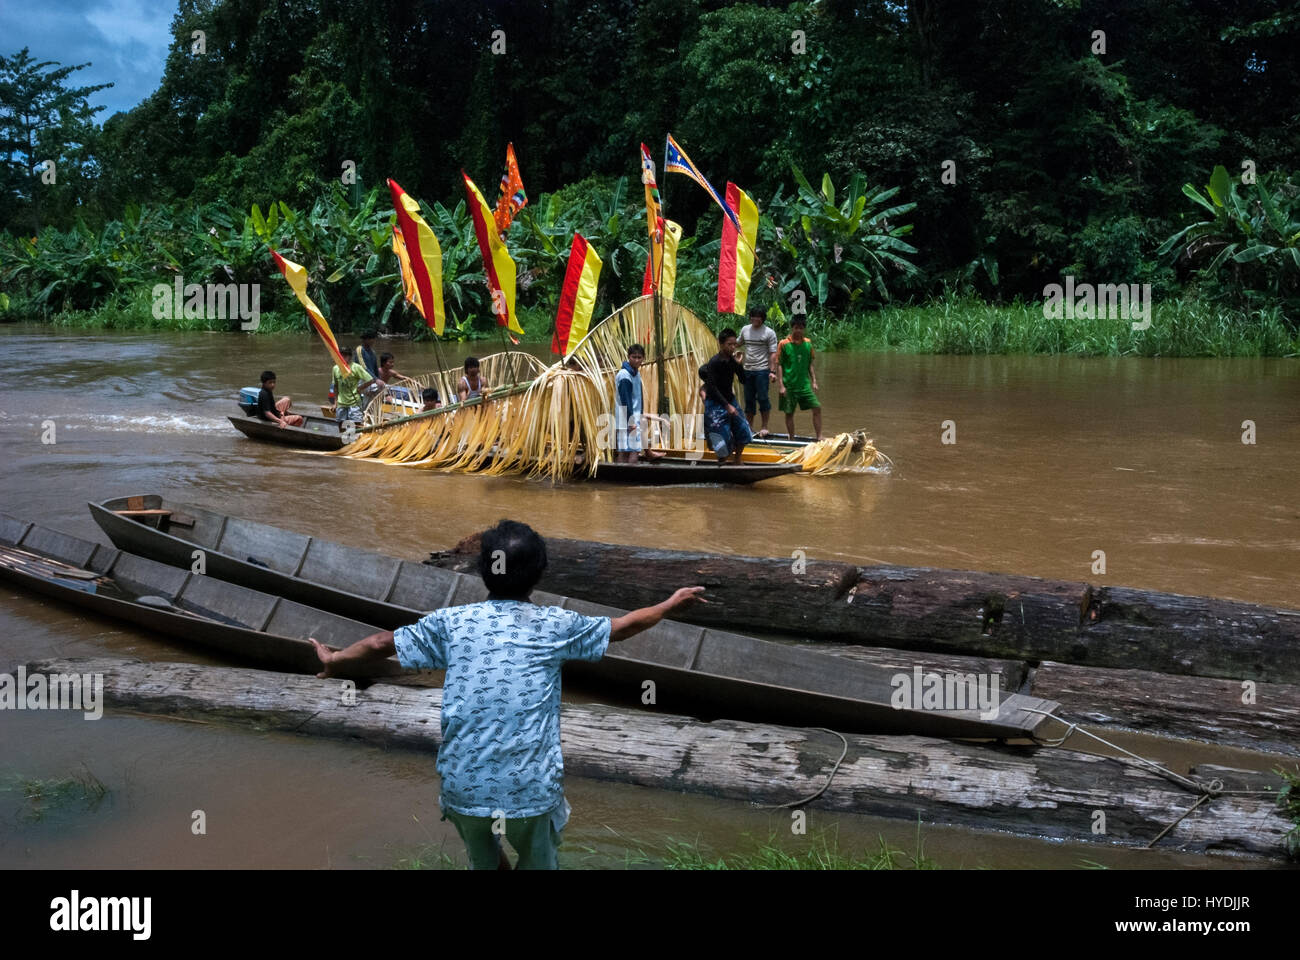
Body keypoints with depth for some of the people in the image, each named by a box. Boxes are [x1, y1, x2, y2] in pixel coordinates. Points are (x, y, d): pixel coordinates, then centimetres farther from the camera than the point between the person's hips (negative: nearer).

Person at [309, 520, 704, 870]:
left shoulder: (451, 623, 1)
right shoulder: (556, 626, -1)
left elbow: (382, 642, 14)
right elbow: (624, 626, 13)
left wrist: (335, 659, 33)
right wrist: (671, 604, 31)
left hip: (464, 786, 2)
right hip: (532, 789, -1)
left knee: (484, 859, 28)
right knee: (538, 860, 22)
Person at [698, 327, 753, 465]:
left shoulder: (732, 360, 1)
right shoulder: (714, 362, -18)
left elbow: (744, 379, 3)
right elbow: (712, 388, -21)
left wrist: (739, 364, -12)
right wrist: (727, 406, -23)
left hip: (729, 400, 7)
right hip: (715, 403, -7)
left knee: (743, 431, 9)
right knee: (723, 438, -9)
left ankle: (737, 461, 26)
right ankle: (721, 464, 11)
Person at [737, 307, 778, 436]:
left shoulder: (769, 332, -4)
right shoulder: (745, 329, 10)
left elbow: (773, 353, -8)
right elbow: (737, 344, 23)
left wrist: (772, 371, -15)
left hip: (762, 370, -5)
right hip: (747, 370, 5)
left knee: (763, 399, -5)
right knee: (749, 399, 10)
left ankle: (764, 427, 2)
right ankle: (749, 427, 19)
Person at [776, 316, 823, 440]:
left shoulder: (807, 343, 5)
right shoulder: (784, 344, -7)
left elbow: (810, 364, 13)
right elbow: (779, 365, -6)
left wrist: (814, 381, 8)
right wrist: (781, 385, -11)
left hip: (804, 384, 3)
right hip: (789, 385, -3)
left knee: (817, 407, -4)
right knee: (789, 413, 4)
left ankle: (819, 437, 2)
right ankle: (792, 440, 16)